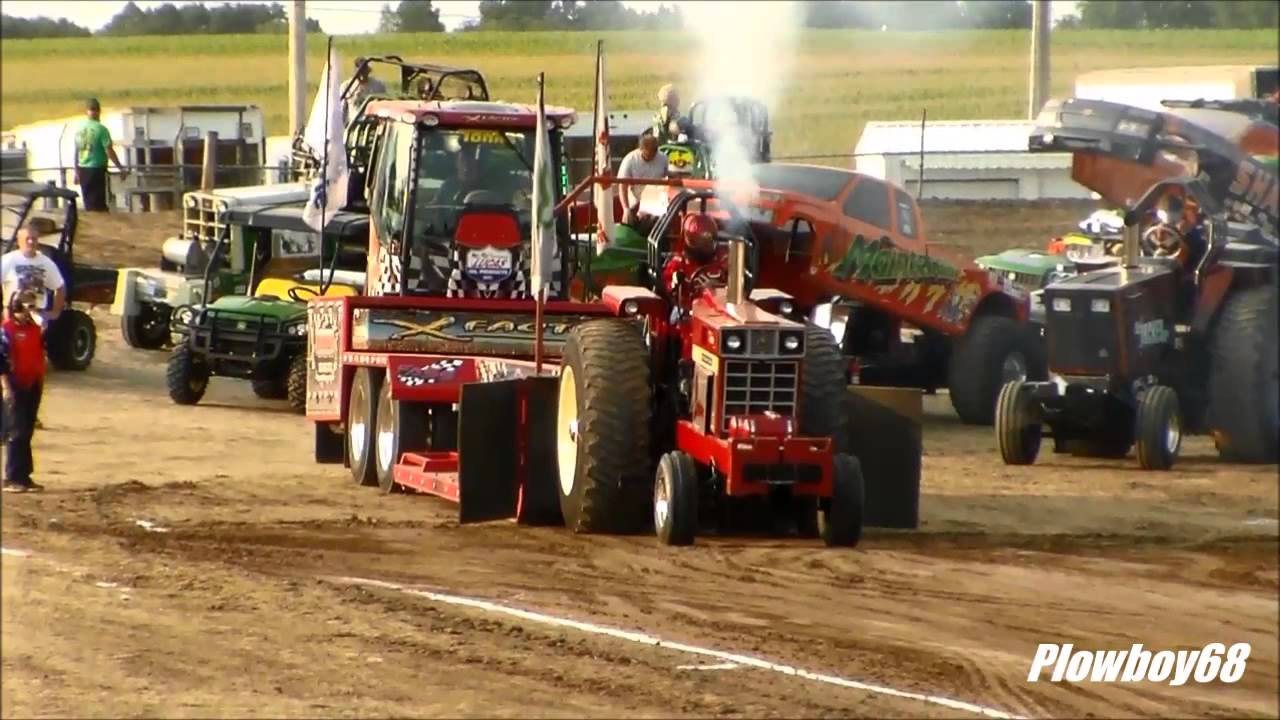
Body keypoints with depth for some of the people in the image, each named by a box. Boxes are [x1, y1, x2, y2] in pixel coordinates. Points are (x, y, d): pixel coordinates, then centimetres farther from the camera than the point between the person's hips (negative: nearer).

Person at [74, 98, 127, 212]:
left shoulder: (80, 128, 4)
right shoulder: (101, 129, -12)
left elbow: (77, 152, 10)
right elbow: (109, 151, -13)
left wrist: (77, 172, 19)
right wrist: (121, 168, -5)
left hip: (83, 169, 5)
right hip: (97, 169, -5)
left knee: (88, 204, 12)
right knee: (98, 205, -2)